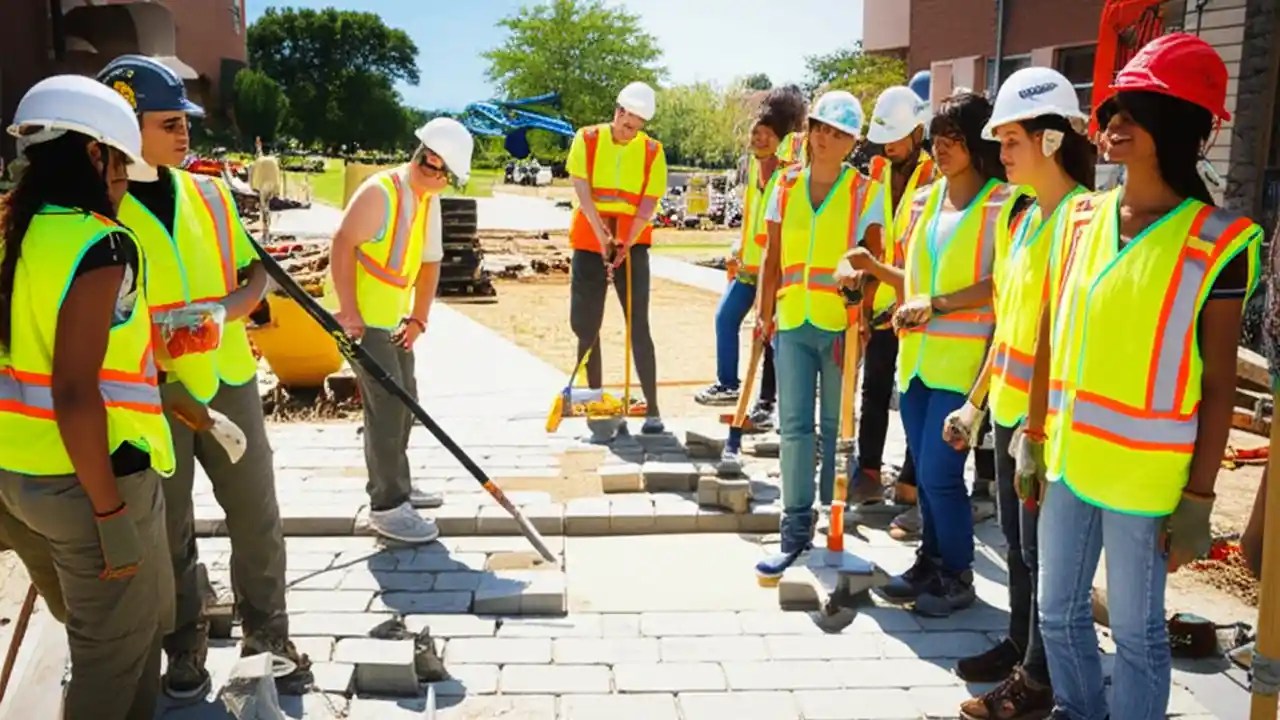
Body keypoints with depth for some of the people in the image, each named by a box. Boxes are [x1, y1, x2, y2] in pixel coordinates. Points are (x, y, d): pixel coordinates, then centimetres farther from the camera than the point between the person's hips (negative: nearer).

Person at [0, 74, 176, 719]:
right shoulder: (99, 244, -19)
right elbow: (74, 393, -25)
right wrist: (112, 515, -19)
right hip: (88, 479, -9)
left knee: (144, 622, 25)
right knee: (116, 652, 9)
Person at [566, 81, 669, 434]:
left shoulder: (652, 151, -1)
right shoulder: (587, 139, -1)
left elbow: (648, 205, -6)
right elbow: (583, 193, -8)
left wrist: (625, 245, -18)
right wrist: (602, 235, -19)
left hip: (632, 246, -1)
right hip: (589, 243, 1)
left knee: (638, 326, -7)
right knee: (586, 326, 4)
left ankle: (652, 409, -6)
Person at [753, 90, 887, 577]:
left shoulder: (865, 192, -1)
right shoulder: (786, 186, 9)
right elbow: (773, 257, 12)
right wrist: (765, 312, 6)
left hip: (841, 323, -2)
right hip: (793, 322, 3)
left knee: (836, 425, 7)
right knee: (794, 424, 1)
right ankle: (796, 528, 8)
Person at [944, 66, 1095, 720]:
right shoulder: (1026, 217, 11)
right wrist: (977, 401, 16)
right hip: (1009, 408, 8)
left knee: (1042, 548, 4)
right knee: (1016, 538, 18)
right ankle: (1019, 645, 35)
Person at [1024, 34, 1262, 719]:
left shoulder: (1216, 242, -11)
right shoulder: (1081, 217, 3)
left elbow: (1218, 383, -9)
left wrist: (1197, 498, -10)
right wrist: (1033, 437, 10)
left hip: (1146, 476, -5)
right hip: (1067, 459, 5)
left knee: (1136, 631, 9)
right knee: (1058, 613, 18)